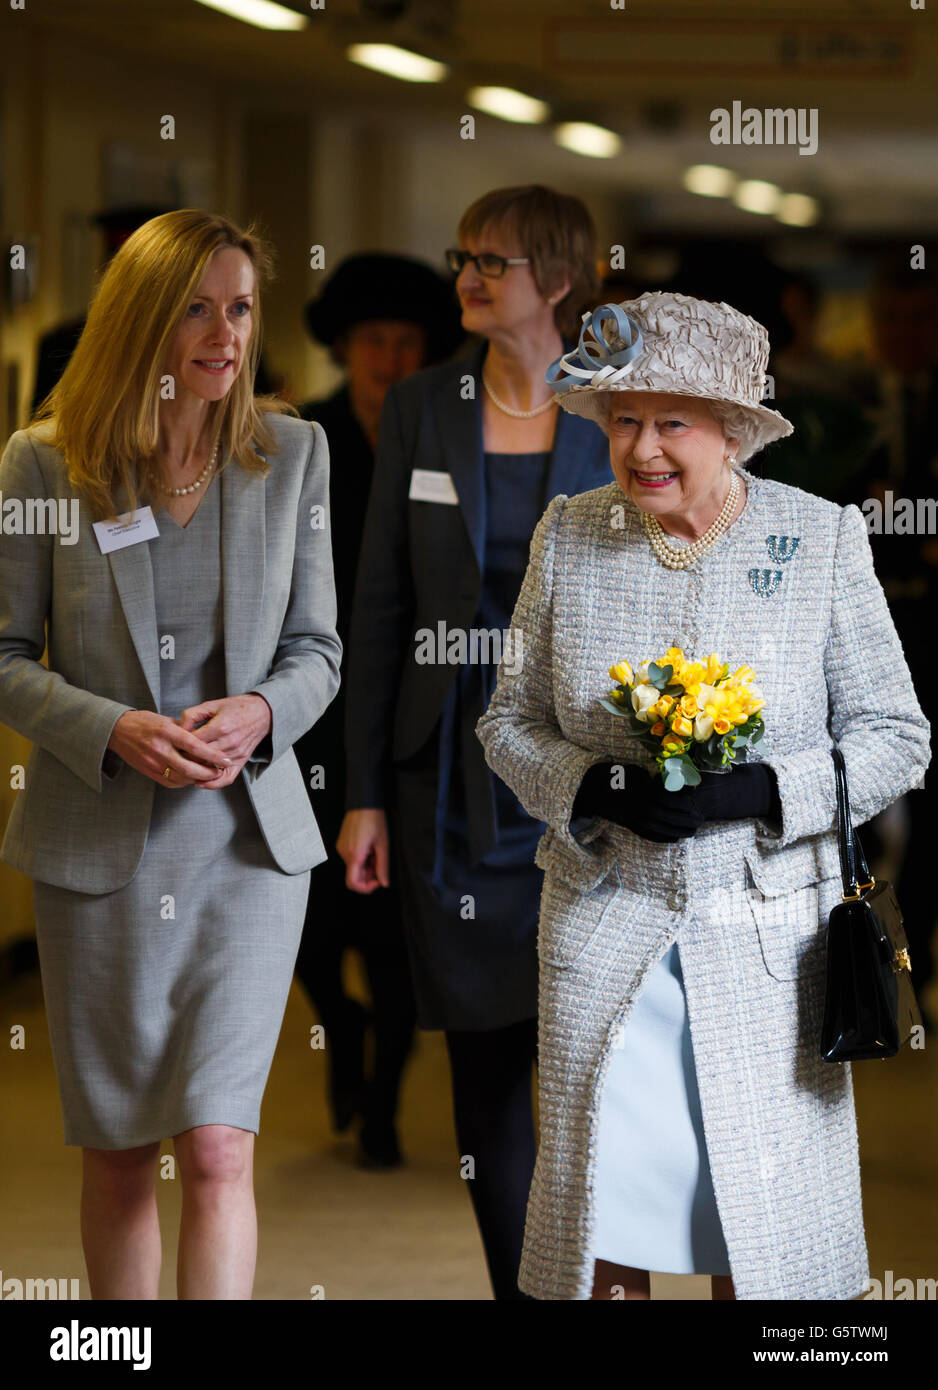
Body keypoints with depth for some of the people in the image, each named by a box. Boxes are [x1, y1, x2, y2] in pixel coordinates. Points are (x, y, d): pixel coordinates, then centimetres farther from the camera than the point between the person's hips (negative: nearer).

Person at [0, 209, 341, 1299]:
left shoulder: (291, 454, 3)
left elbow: (318, 649, 7)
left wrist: (261, 711, -15)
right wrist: (114, 730, -17)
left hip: (246, 840, 0)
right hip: (96, 843, 0)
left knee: (216, 1149, -11)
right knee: (117, 1157, 9)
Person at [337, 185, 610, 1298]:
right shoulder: (419, 411, 5)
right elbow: (379, 608, 5)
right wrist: (364, 793, 2)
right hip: (452, 780, 2)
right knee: (485, 1060, 7)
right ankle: (515, 1286, 17)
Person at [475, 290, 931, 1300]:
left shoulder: (822, 540, -4)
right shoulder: (567, 537, 2)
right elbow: (508, 719, 9)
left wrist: (759, 791, -18)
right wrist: (592, 788, -12)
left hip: (766, 940, -1)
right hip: (603, 924, 1)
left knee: (764, 1222, 1)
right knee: (602, 1206, 3)